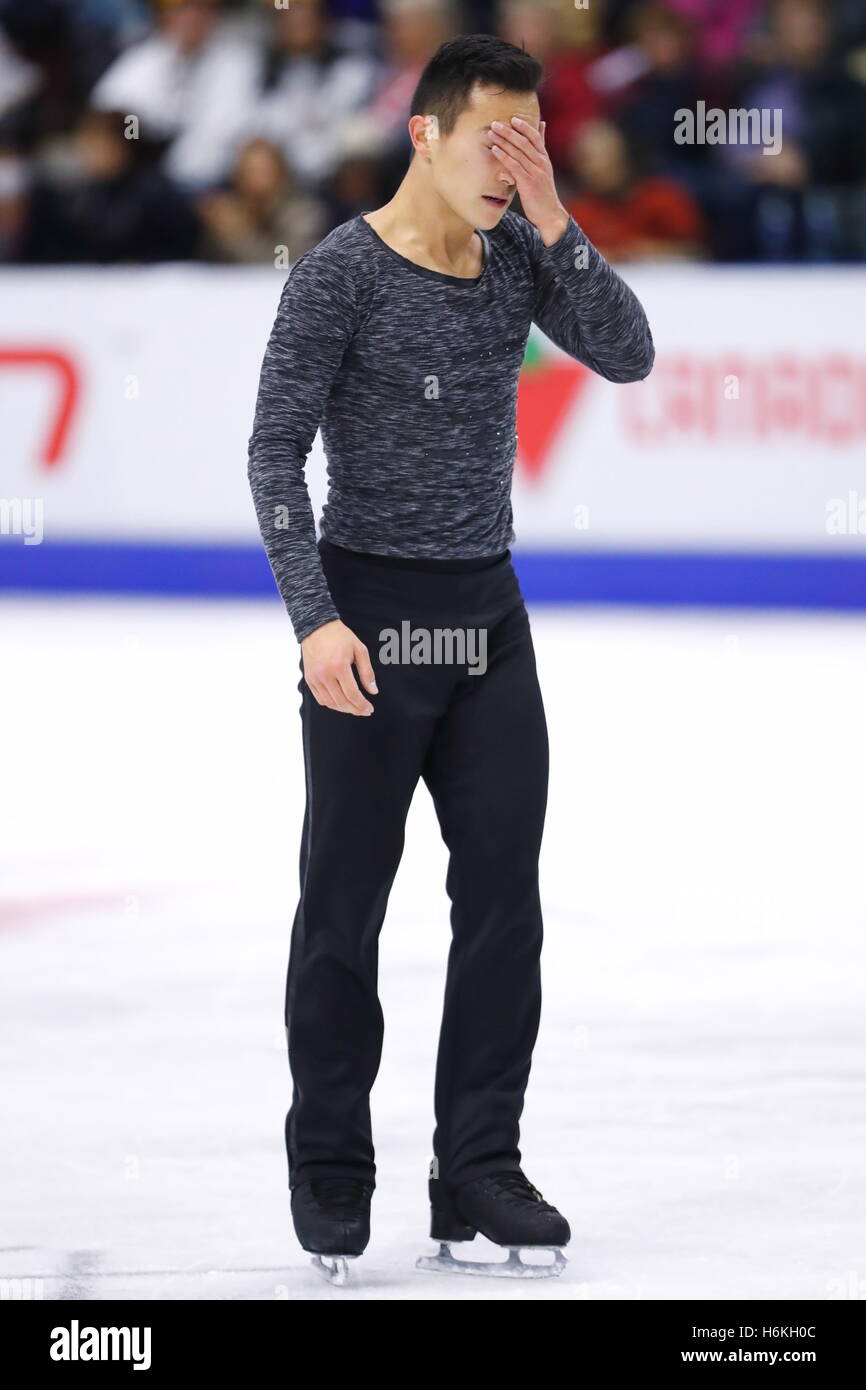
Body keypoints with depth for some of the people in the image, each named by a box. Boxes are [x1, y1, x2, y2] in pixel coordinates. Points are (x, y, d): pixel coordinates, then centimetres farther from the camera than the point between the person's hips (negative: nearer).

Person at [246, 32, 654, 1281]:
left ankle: (479, 1167, 9)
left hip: (490, 615, 5)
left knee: (504, 897, 2)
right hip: (373, 615, -5)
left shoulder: (518, 253, 4)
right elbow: (276, 453, -12)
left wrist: (553, 223, -15)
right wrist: (315, 620, -20)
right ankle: (330, 1172, 15)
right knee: (346, 902, 3)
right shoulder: (341, 274, -11)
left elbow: (627, 355, -5)